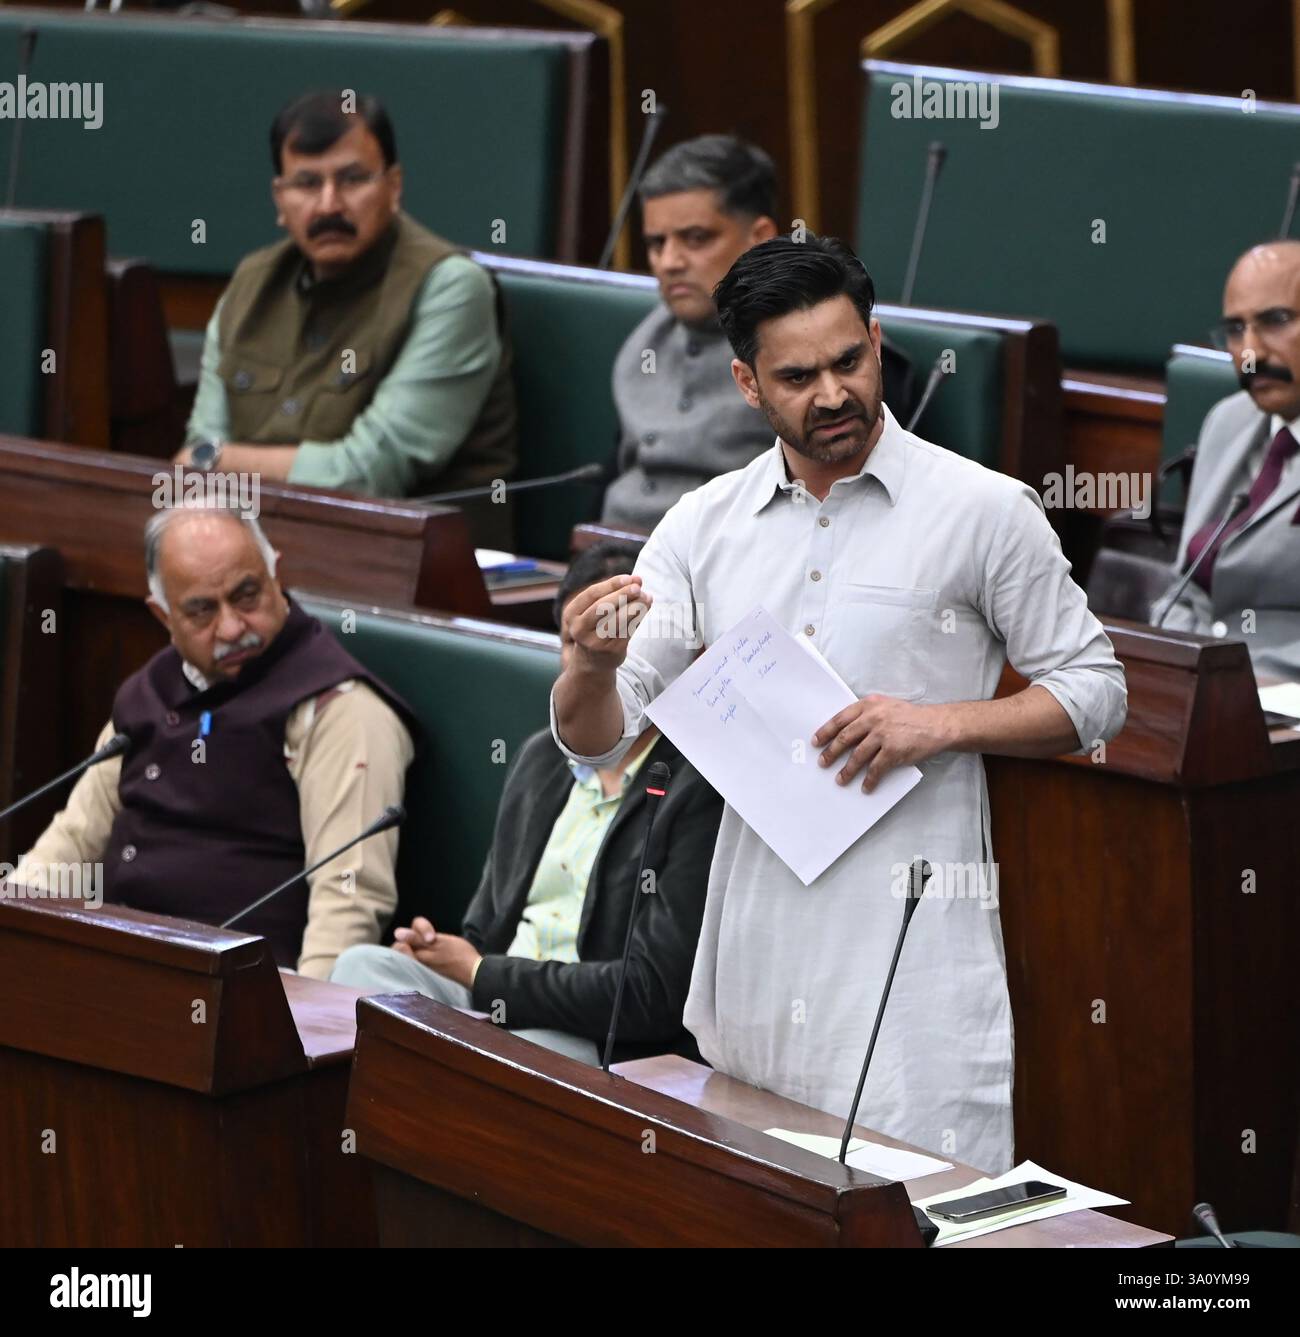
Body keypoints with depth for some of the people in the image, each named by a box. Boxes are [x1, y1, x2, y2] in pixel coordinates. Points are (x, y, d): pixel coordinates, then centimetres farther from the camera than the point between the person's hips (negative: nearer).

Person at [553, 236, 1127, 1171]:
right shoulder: (704, 525, 8)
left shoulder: (985, 511, -1)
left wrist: (944, 723, -12)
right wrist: (595, 664, -16)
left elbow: (1094, 692, 3)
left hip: (911, 945, -4)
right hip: (755, 946, 4)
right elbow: (596, 742, 7)